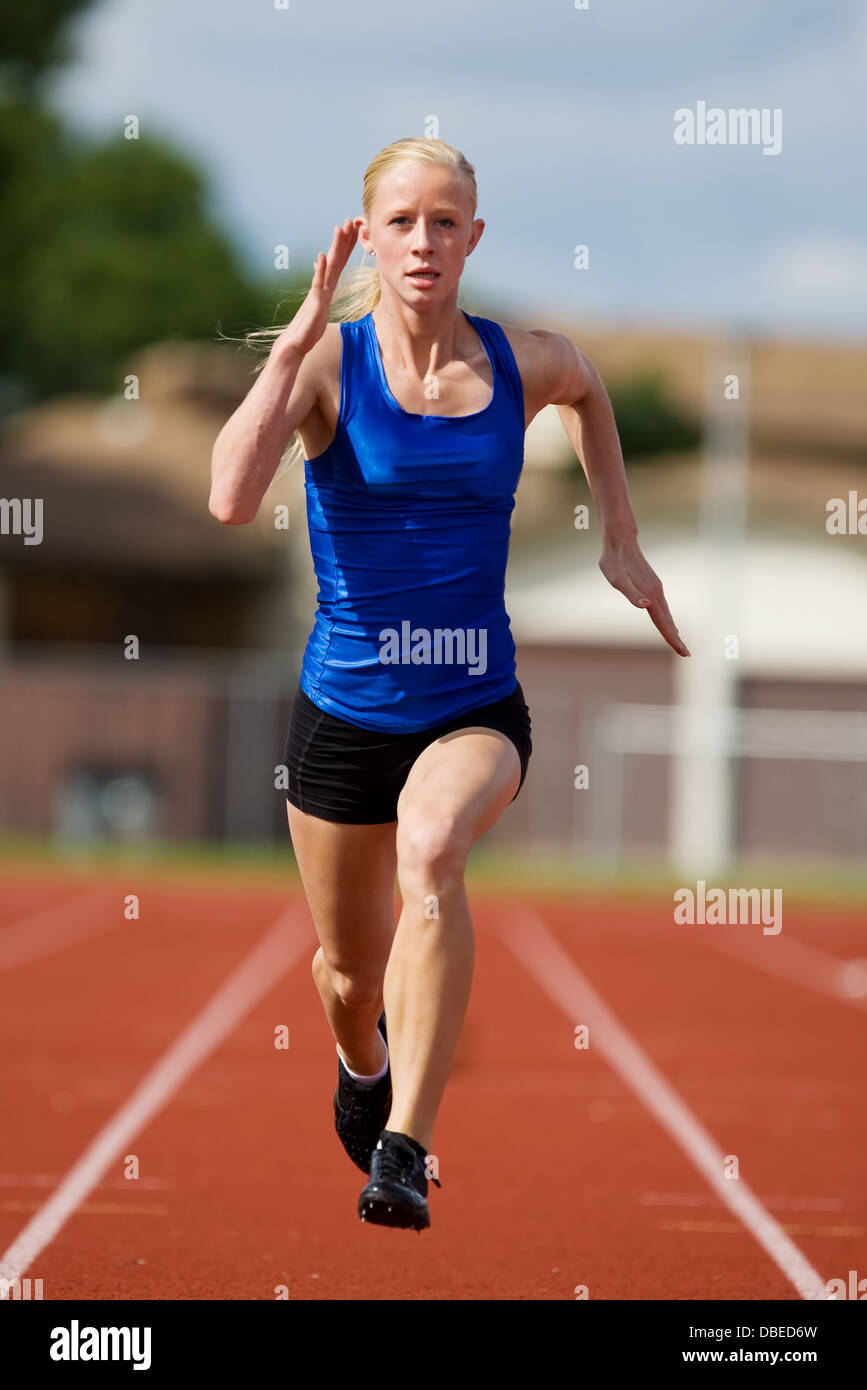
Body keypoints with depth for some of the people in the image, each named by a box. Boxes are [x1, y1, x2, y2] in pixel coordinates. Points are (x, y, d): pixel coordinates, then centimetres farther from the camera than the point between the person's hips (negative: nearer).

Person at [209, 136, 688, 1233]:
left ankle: (404, 1151, -35)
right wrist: (297, 340, -28)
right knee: (351, 971, 16)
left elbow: (586, 390, 25)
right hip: (344, 709, 0)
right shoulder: (328, 362, -11)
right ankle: (362, 1064, 55)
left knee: (431, 851, -34)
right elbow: (230, 499, -29)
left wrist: (621, 544, 22)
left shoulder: (526, 363, -3)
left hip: (476, 711, 0)